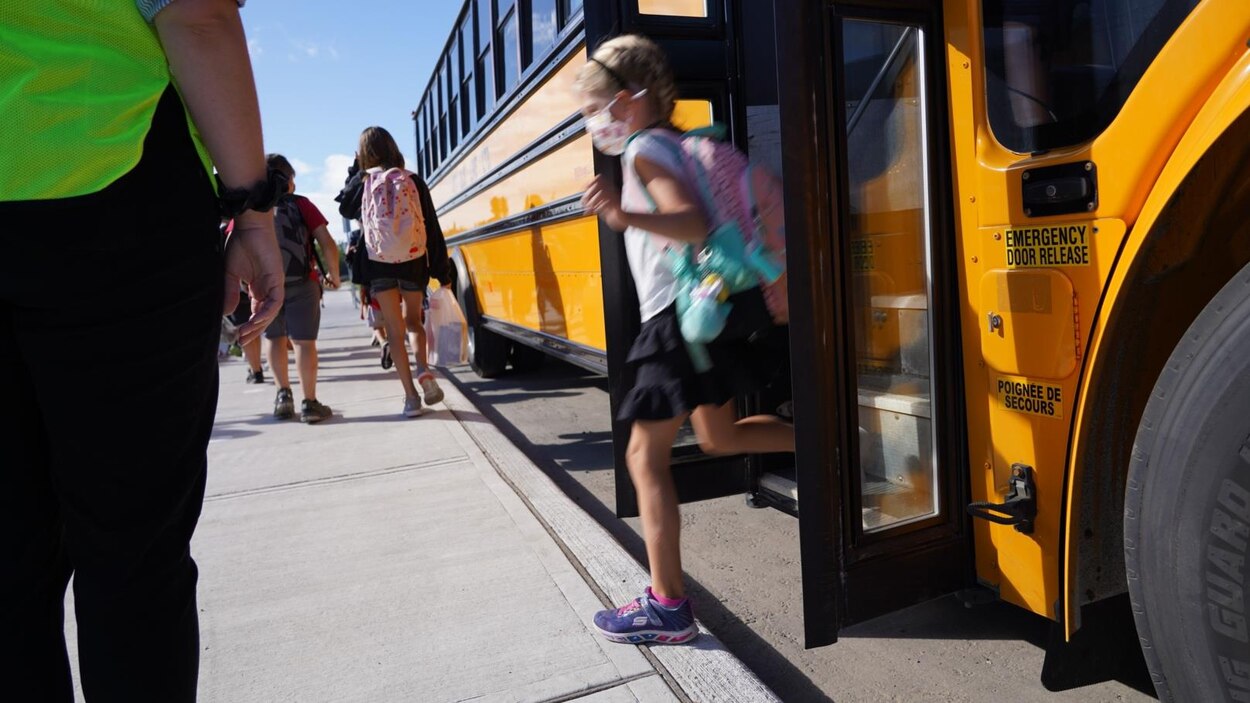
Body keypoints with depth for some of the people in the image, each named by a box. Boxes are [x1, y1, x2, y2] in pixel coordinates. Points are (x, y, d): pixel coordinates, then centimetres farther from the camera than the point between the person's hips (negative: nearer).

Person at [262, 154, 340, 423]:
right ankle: (309, 403, 0)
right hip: (301, 283, -2)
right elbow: (328, 244, -6)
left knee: (274, 338, 19)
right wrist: (334, 274, 8)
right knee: (303, 340, 0)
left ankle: (283, 394, 12)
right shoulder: (300, 204, 2)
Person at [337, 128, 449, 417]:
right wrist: (441, 270, 4)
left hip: (380, 264, -1)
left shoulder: (363, 180, -1)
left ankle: (411, 396, 0)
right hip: (413, 261, 1)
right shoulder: (413, 180, 0)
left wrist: (355, 172, 19)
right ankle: (423, 370, -6)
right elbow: (432, 227, -1)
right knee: (413, 321, 20)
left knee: (395, 330, 5)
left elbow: (345, 209, 19)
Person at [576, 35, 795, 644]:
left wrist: (627, 217, -40)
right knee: (720, 436, 26)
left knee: (646, 457, -4)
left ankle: (667, 607, 2)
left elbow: (695, 224, -27)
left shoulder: (644, 150, -12)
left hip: (682, 317, -10)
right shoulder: (673, 145, 15)